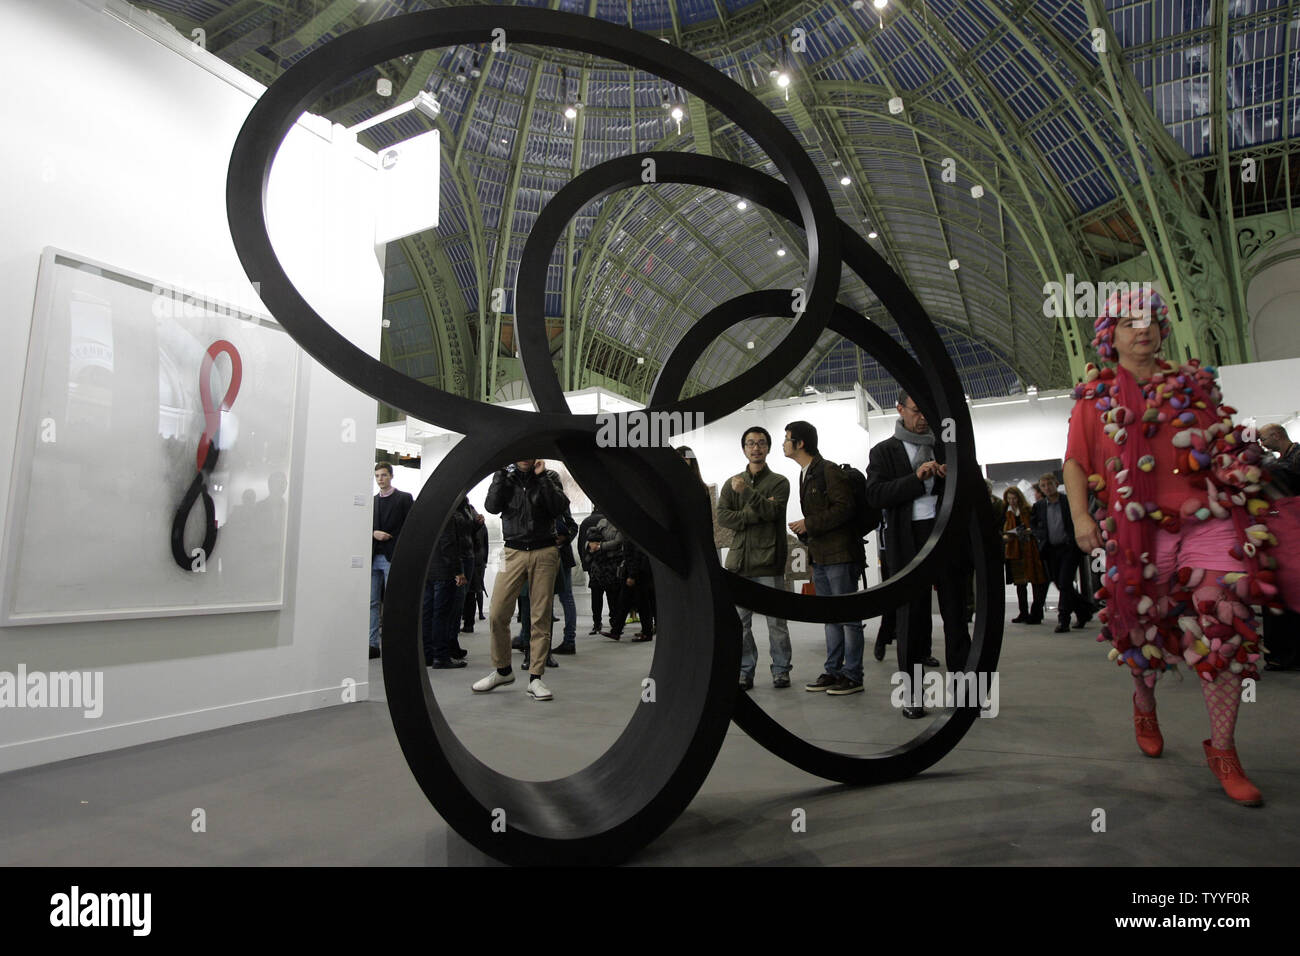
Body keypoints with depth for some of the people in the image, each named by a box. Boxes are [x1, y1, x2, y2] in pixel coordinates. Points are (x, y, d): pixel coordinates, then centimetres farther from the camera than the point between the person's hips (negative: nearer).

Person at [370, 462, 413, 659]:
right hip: (373, 558, 5)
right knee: (372, 602, 4)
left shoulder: (404, 498, 1)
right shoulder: (372, 501, 17)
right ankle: (373, 644, 9)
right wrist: (374, 533, -5)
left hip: (393, 557, -5)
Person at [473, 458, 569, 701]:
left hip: (544, 553, -1)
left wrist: (541, 477, -10)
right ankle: (503, 670, 16)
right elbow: (492, 507, -6)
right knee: (497, 614, -4)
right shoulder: (504, 476, 9)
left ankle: (535, 678, 8)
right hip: (514, 552, 1)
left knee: (541, 617, 0)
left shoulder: (548, 478, 6)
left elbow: (560, 508, -10)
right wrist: (503, 475, -8)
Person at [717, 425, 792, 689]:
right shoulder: (732, 483, 15)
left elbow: (773, 511, -12)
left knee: (776, 620, 2)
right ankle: (745, 672, 16)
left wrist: (747, 491, -20)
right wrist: (757, 513, -10)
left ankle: (781, 670, 15)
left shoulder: (779, 482, 7)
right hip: (739, 561, 3)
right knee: (740, 621, 6)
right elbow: (722, 517, 1)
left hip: (768, 561, -3)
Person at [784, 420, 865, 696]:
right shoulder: (805, 474, 17)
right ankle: (833, 671, 21)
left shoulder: (828, 470, -11)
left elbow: (844, 508, -18)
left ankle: (852, 675, 6)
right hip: (820, 556, 9)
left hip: (839, 553, -9)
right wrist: (803, 531, 6)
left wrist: (809, 524, -16)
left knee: (848, 615, -1)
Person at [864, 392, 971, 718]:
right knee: (912, 616, 2)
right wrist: (917, 478, -16)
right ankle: (913, 694, 9)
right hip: (909, 541, -2)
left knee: (956, 613, 6)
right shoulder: (884, 451, 7)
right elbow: (875, 495, -6)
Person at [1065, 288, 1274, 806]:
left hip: (1210, 522, 2)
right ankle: (1144, 704, 37)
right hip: (1139, 528, -1)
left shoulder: (1193, 382, 14)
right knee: (1145, 626, 8)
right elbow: (1076, 461, 2)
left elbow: (1226, 445, 22)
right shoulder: (1095, 396, 7)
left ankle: (1223, 751, 7)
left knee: (1223, 630, -4)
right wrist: (1081, 516, -9)